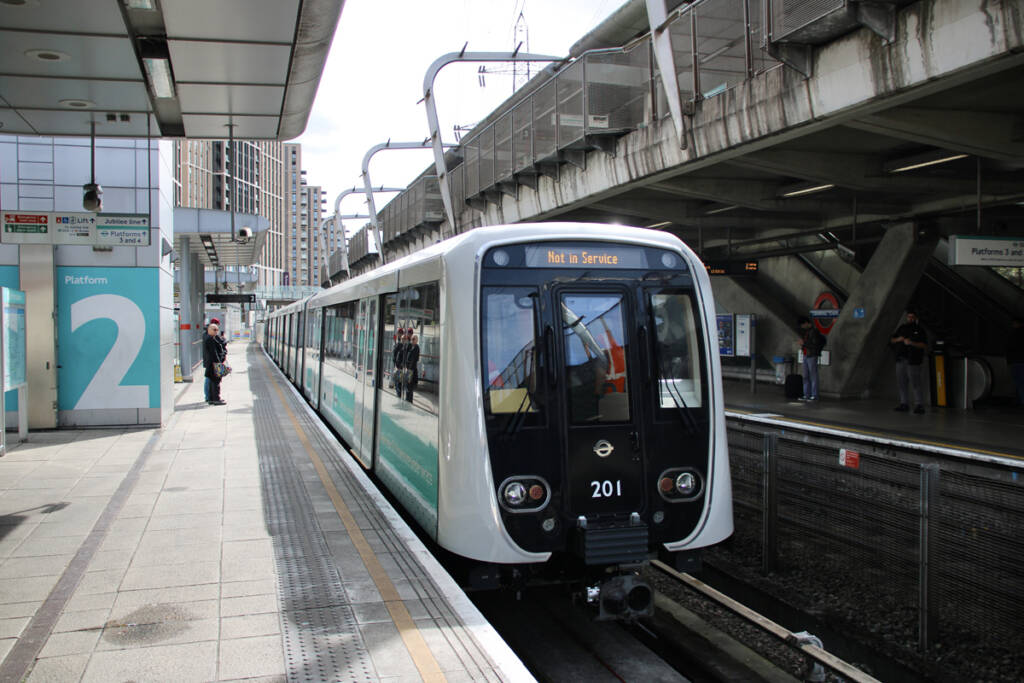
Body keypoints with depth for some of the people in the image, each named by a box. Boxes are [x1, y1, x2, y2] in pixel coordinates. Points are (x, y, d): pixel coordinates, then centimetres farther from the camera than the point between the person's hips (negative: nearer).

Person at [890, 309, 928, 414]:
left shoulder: (920, 330, 1)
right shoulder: (902, 328, 15)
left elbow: (925, 345, -8)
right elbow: (891, 340, 18)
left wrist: (912, 343, -20)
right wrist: (898, 339, -4)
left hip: (912, 361, -6)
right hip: (901, 360, 6)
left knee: (915, 383, -10)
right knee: (901, 382, 7)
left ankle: (919, 405, -9)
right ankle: (904, 404, 15)